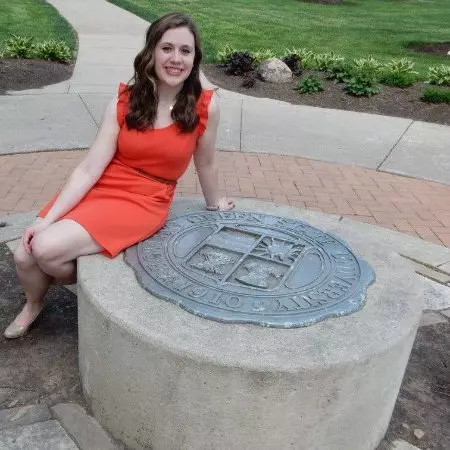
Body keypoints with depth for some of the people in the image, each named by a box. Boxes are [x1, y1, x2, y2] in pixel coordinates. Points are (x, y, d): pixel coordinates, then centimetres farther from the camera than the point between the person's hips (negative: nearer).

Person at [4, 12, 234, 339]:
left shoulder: (205, 106, -12)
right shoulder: (124, 102, -5)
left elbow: (205, 164, 4)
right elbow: (89, 169, -9)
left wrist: (214, 204, 19)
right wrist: (46, 219, -16)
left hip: (145, 203, -3)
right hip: (97, 191, 3)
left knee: (47, 250, -21)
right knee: (25, 255, -8)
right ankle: (33, 304, 29)